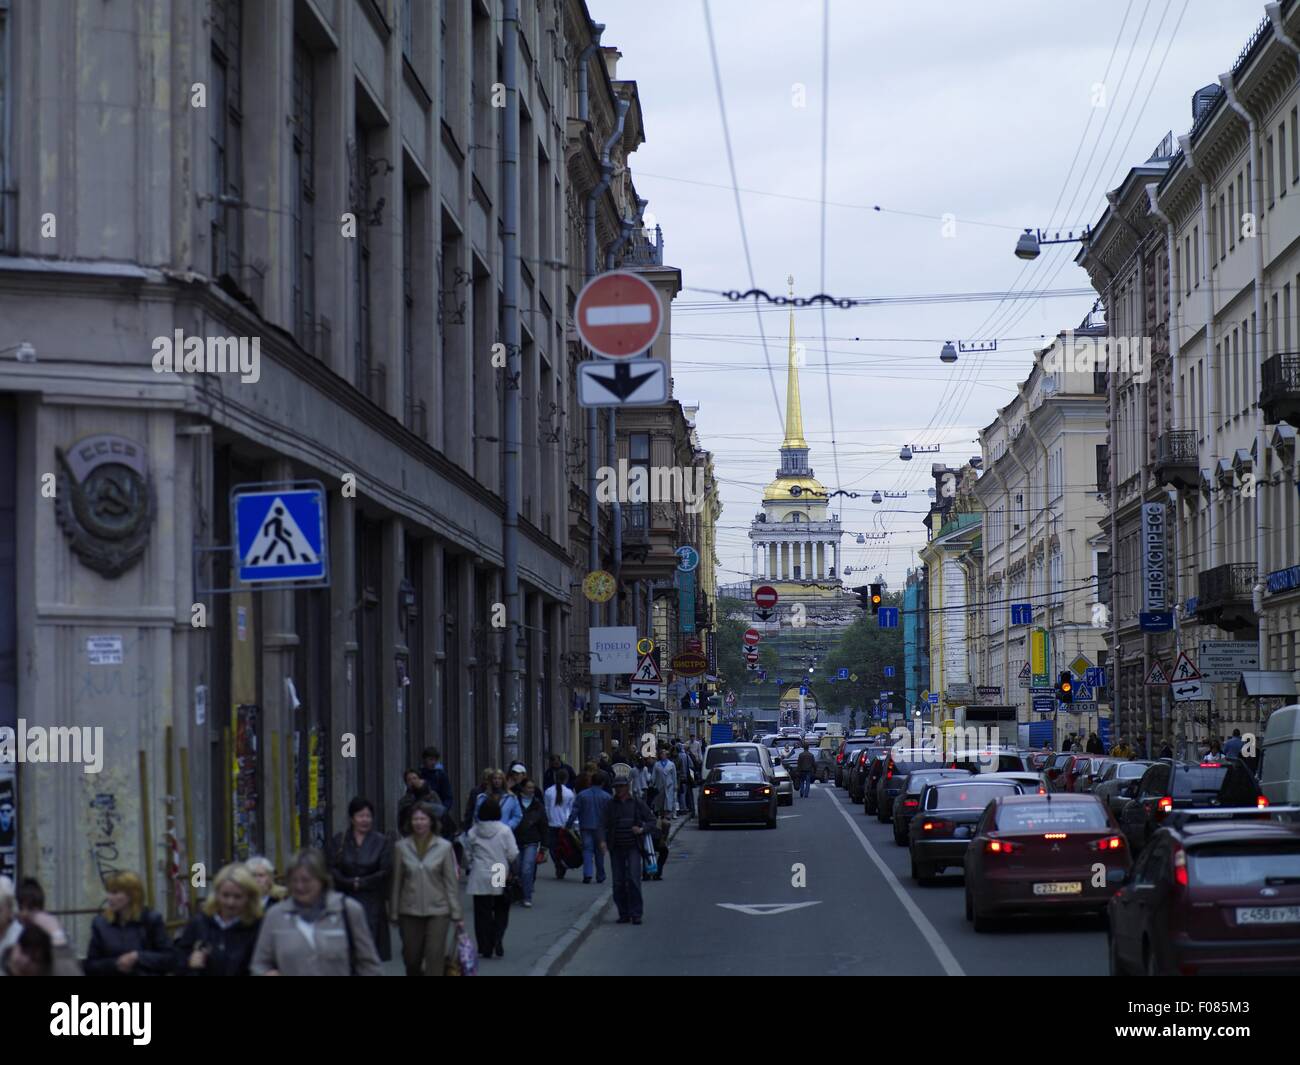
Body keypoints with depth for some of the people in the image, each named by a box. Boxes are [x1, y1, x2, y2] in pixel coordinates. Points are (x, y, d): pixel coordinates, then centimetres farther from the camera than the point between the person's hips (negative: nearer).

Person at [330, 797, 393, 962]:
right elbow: (333, 869, 0)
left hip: (372, 903, -1)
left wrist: (361, 883, -7)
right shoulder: (340, 840, 7)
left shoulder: (381, 841, 4)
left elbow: (386, 872, -2)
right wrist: (351, 883, -13)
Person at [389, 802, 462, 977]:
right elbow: (396, 882, 3)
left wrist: (456, 914, -3)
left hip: (438, 911, -2)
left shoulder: (444, 847, -3)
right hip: (410, 911, 2)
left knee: (435, 957, -7)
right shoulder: (401, 847, -1)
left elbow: (451, 882, -1)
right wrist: (393, 913, 4)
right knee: (411, 958, 9)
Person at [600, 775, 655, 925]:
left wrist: (642, 829, -12)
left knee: (633, 879, -12)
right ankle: (623, 914, 13)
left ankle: (635, 914, -9)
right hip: (616, 849, 2)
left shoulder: (637, 804, 4)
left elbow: (652, 821, 9)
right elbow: (603, 824, -2)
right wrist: (602, 841, -19)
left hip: (633, 847, -2)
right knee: (618, 882, 3)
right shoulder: (610, 805, 6)